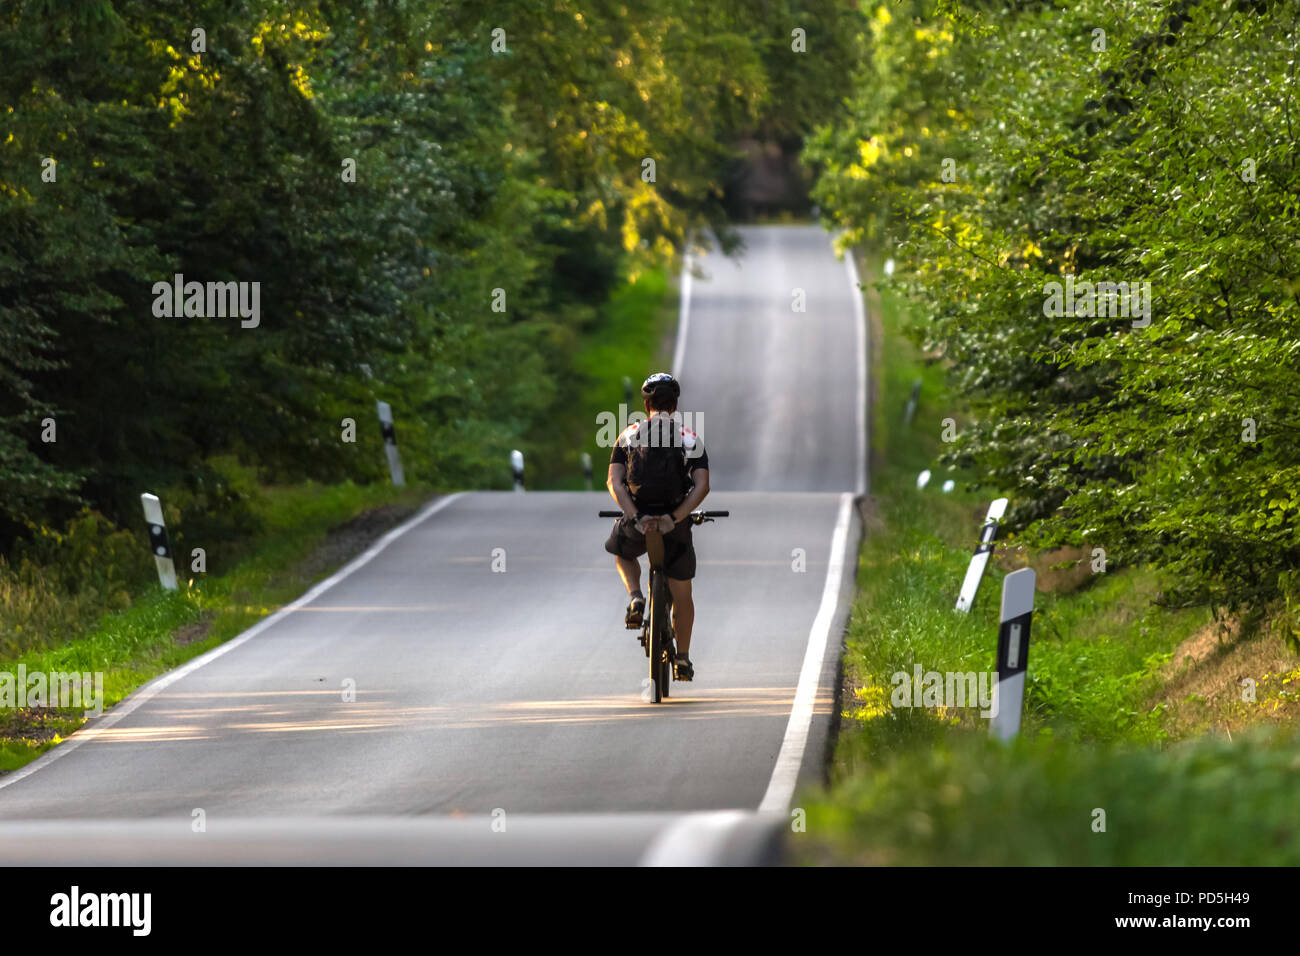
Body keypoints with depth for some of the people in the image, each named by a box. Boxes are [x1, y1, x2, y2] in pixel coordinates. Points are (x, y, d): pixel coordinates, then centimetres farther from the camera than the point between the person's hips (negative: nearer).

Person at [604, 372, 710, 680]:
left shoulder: (629, 435, 5)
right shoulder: (691, 439, 4)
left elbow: (614, 482, -8)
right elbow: (702, 486, -10)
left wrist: (635, 517, -16)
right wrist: (674, 518, -15)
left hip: (636, 520, 0)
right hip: (675, 523, 0)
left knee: (621, 552, 35)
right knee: (682, 595, 18)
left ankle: (635, 598, 9)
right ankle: (682, 660, 21)